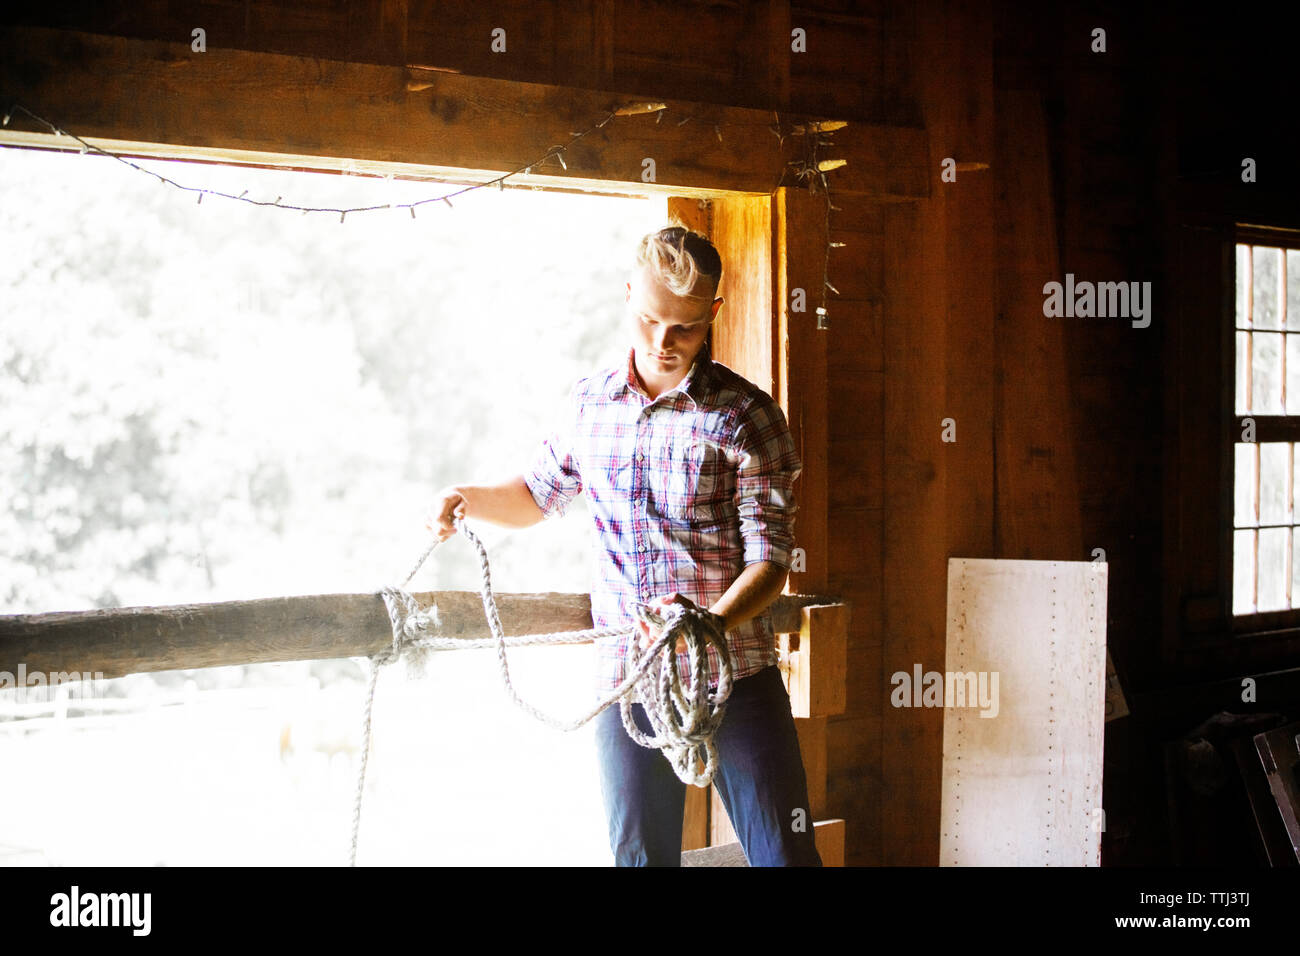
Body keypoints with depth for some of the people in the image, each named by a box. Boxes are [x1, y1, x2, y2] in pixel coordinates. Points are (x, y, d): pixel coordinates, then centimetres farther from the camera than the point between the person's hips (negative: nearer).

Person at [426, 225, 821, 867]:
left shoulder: (747, 416, -5)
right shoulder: (590, 403, 7)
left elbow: (770, 559, -9)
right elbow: (539, 494, 24)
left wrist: (710, 624, -29)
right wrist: (470, 499, 3)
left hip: (737, 679, -3)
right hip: (625, 681, 3)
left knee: (783, 853, 1)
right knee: (639, 854, 10)